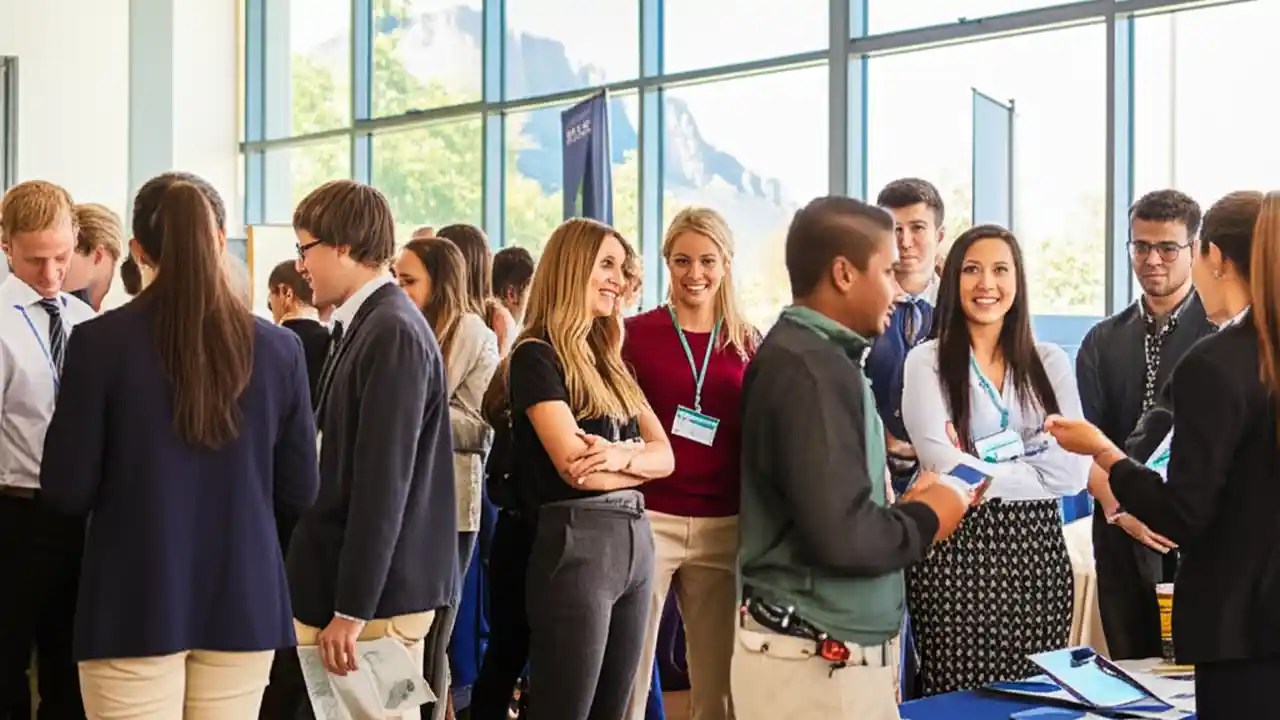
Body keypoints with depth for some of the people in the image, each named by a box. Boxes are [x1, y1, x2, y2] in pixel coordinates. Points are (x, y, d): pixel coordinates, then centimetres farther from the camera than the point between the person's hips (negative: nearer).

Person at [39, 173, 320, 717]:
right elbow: (300, 491, 4)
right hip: (243, 599, 3)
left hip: (137, 602, -2)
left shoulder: (101, 341, -10)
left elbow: (66, 492, -7)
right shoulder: (279, 349, -2)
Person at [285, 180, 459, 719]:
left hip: (377, 591, -9)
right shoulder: (364, 325, 12)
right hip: (344, 582, 9)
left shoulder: (393, 332, -16)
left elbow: (383, 482, -20)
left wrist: (351, 609, -20)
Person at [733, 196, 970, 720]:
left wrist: (904, 505, 3)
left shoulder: (806, 353, 11)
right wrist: (928, 518, -9)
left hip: (830, 650, 9)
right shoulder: (814, 368, -18)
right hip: (818, 659, -9)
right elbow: (841, 535, -25)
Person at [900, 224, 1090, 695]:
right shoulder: (927, 362, -2)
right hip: (957, 550, -3)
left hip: (1037, 550, 3)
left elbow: (1072, 471, -3)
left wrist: (977, 470, -9)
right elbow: (943, 466, -11)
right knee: (958, 697, -1)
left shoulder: (1050, 362, 7)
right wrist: (1028, 472, -8)